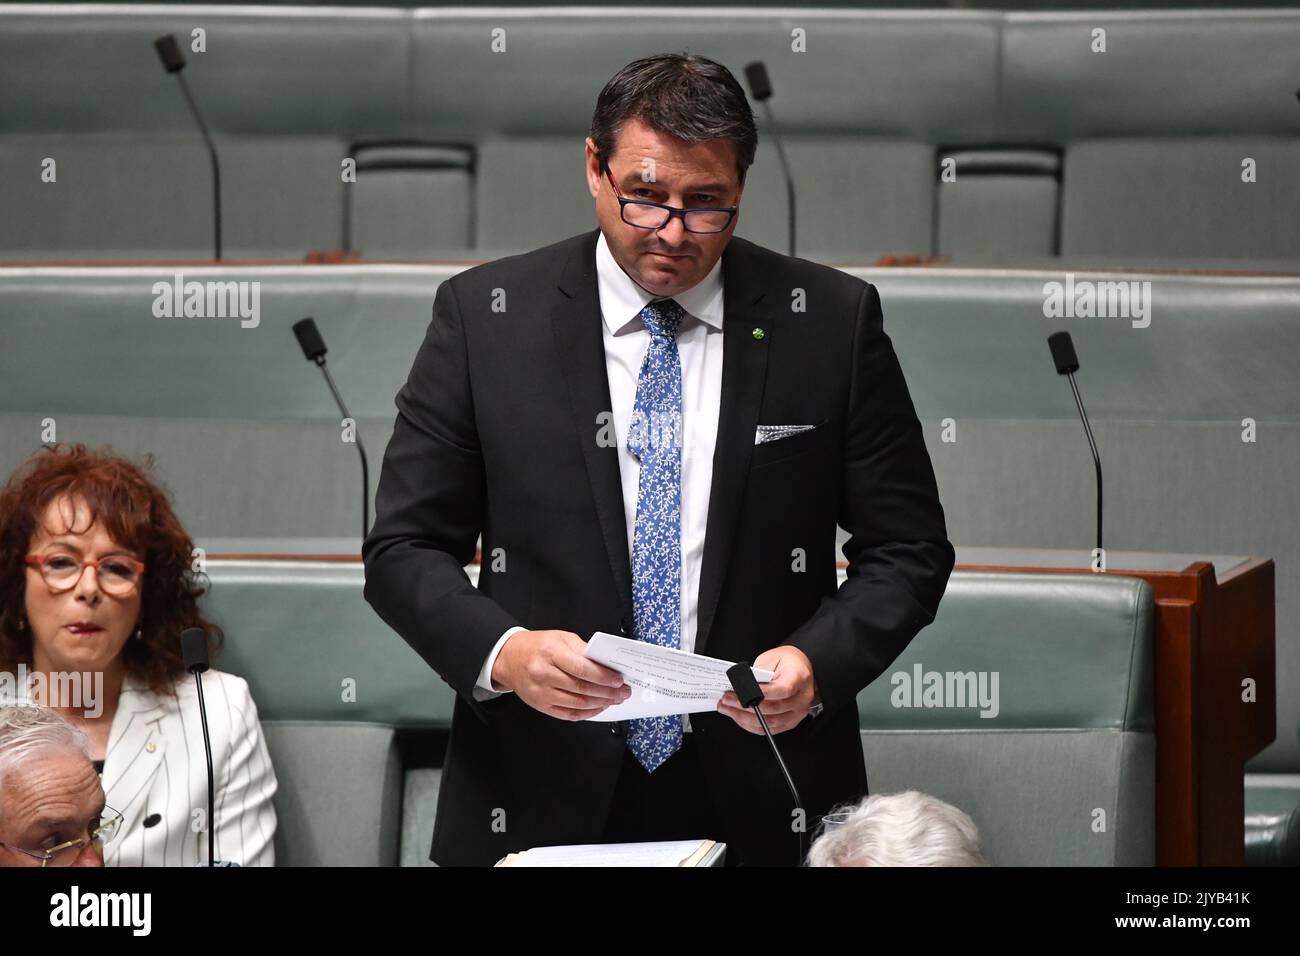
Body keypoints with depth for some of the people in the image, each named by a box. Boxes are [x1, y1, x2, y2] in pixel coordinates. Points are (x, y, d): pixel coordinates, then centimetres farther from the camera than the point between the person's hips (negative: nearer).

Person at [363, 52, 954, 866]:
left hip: (761, 807, 0)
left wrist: (818, 663, -17)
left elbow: (907, 551, 2)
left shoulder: (830, 320, -1)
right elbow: (404, 548, -1)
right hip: (542, 804, 0)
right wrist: (502, 652, -20)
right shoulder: (485, 316, -1)